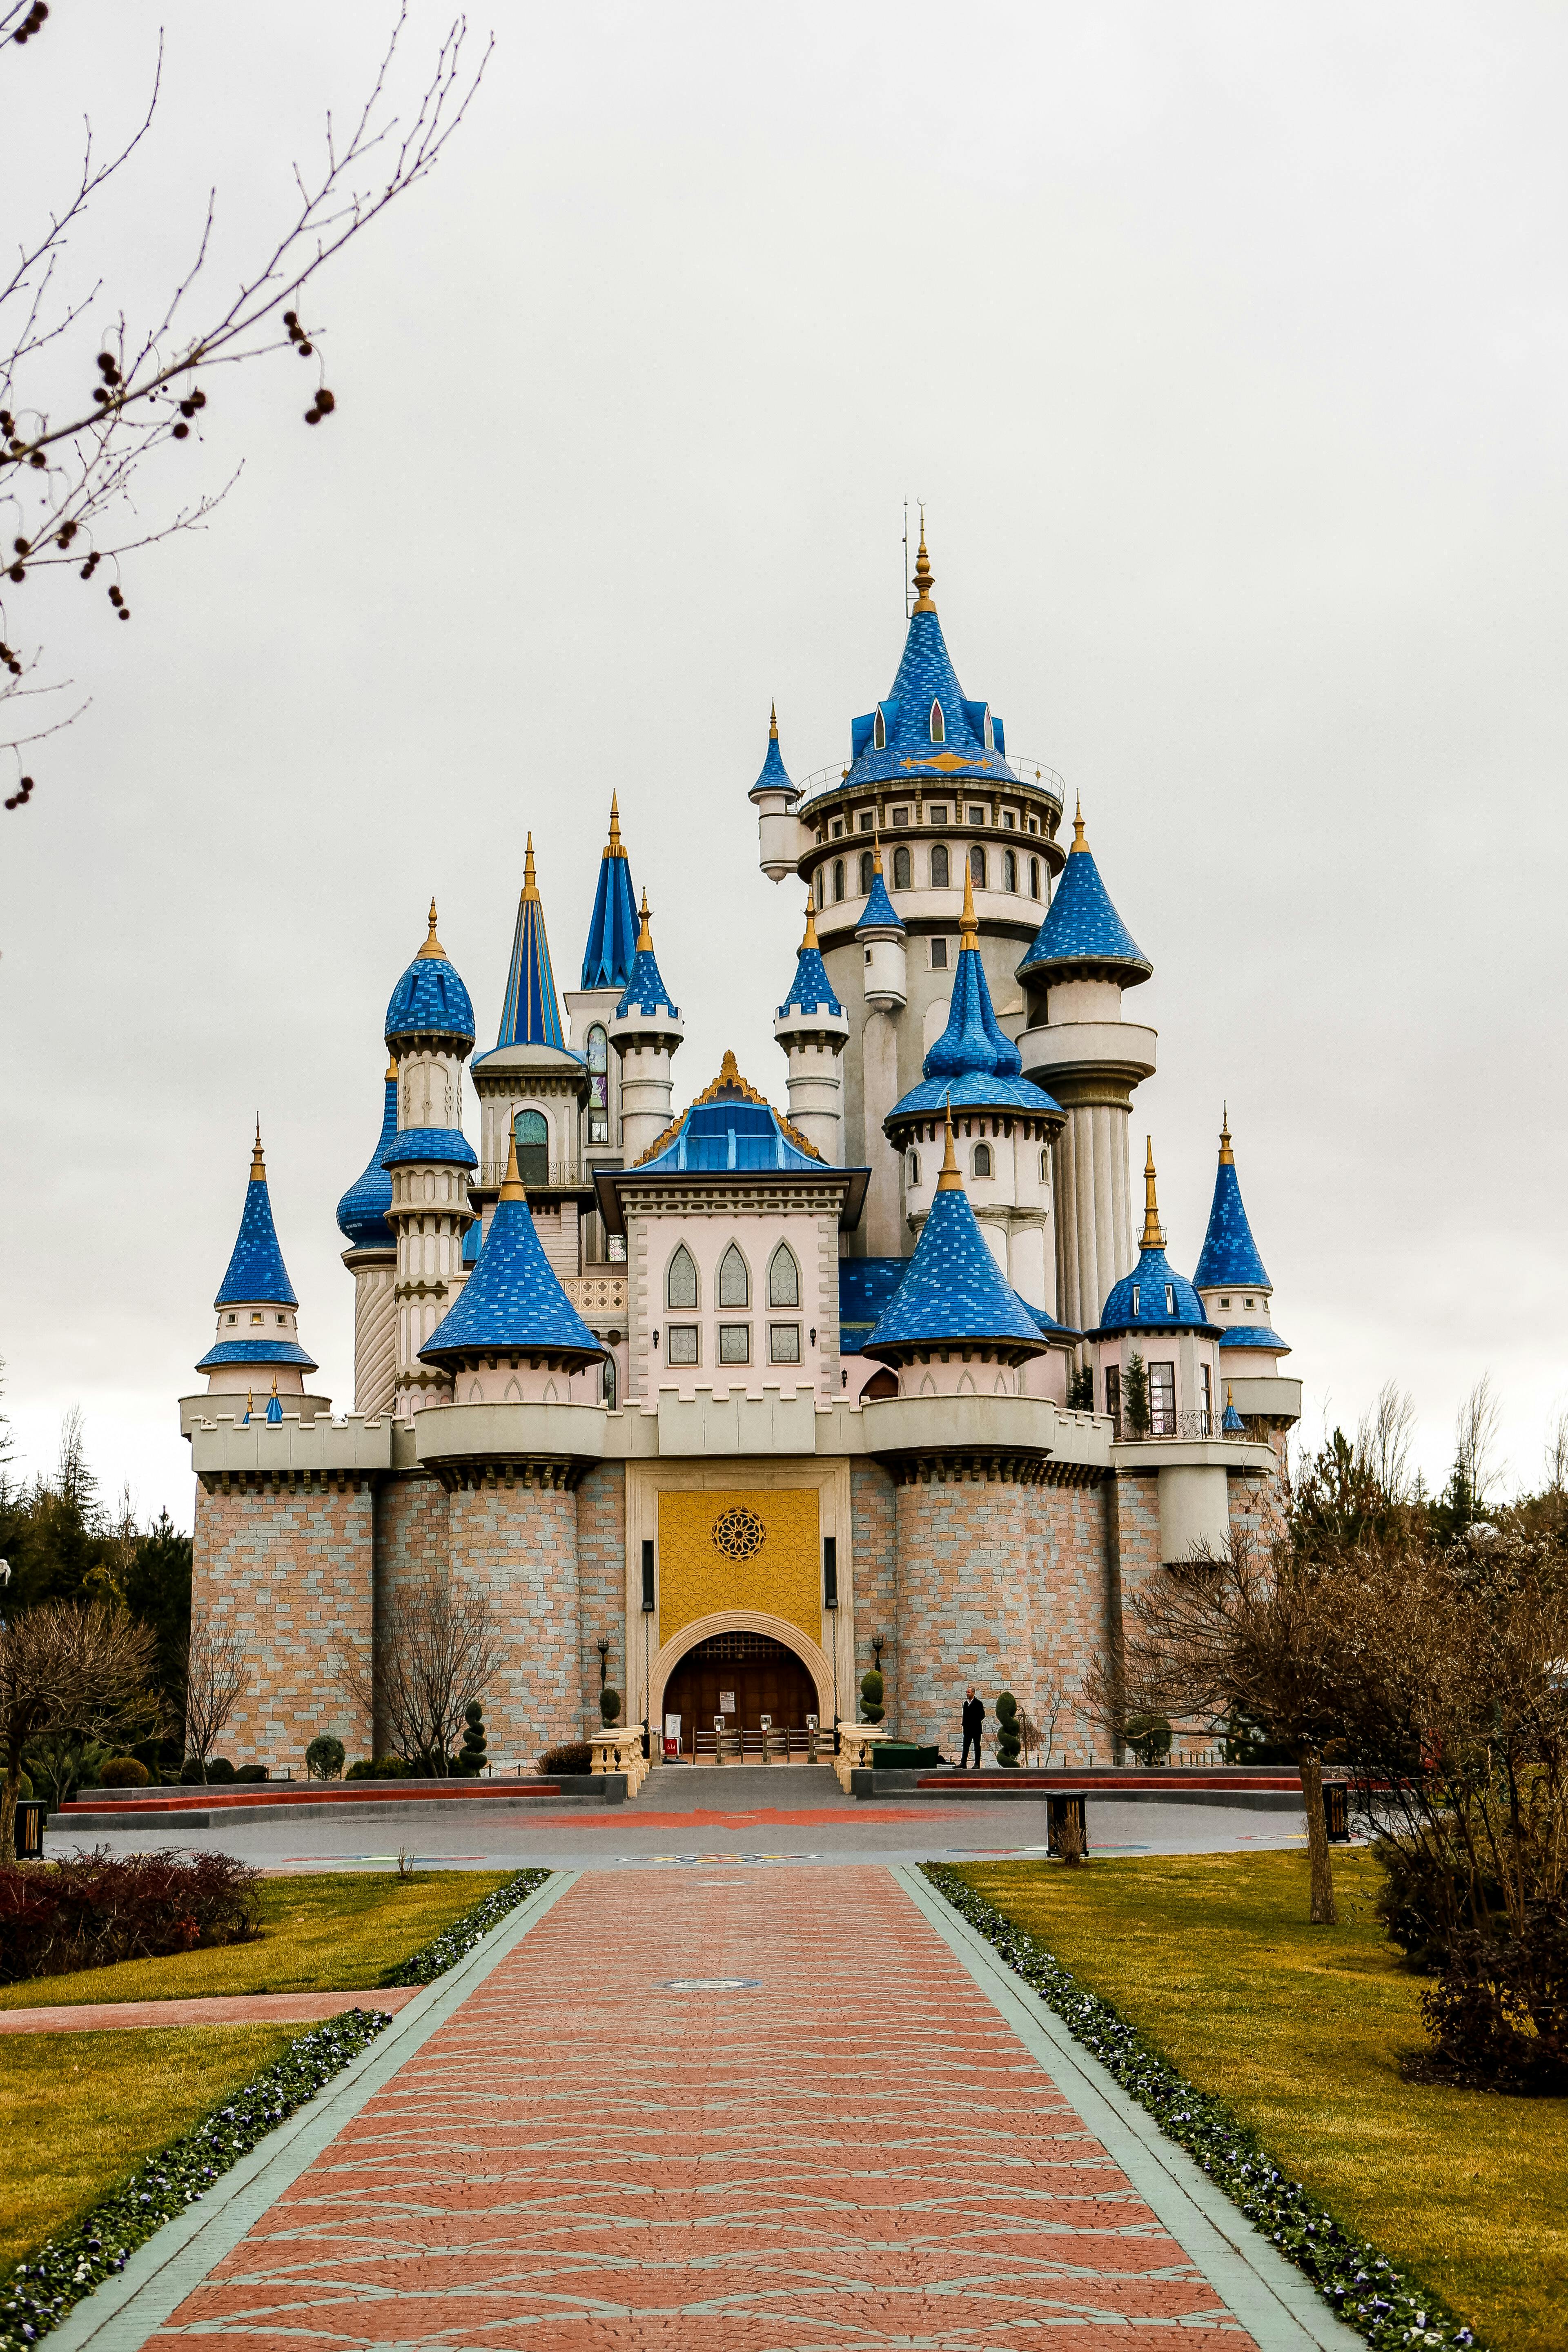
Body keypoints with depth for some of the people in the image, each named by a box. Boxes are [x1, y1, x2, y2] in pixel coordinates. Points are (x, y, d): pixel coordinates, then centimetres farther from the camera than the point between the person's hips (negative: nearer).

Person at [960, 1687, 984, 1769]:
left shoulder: (978, 1703, -5)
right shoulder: (965, 1703, 13)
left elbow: (982, 1715, -6)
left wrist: (976, 1722, -11)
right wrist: (964, 1725, 6)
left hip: (976, 1729, -6)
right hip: (967, 1729, 6)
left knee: (977, 1746, 0)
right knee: (965, 1746, 2)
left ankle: (977, 1764, 1)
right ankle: (963, 1763, 2)